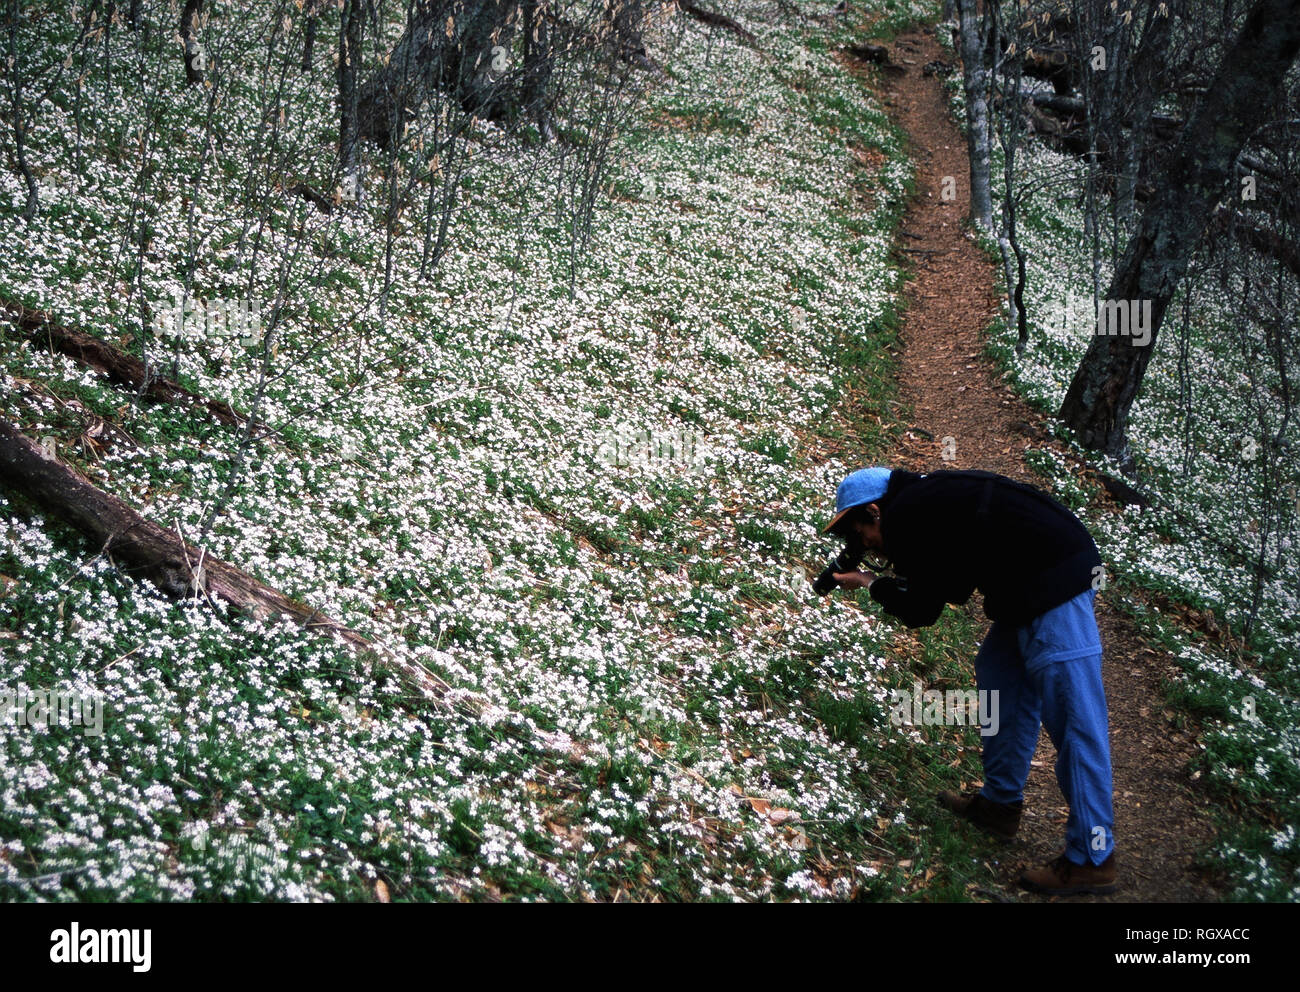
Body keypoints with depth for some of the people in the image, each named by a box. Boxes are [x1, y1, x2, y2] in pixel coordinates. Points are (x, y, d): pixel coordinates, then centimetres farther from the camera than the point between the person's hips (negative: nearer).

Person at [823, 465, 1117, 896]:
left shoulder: (904, 516, -10)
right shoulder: (924, 499, 18)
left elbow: (921, 610, -5)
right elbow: (954, 585, 24)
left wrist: (873, 586, 11)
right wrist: (883, 579, 19)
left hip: (1056, 581, -11)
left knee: (1073, 719, -7)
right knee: (1000, 681, 21)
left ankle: (1091, 859, -3)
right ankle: (1001, 803, 31)